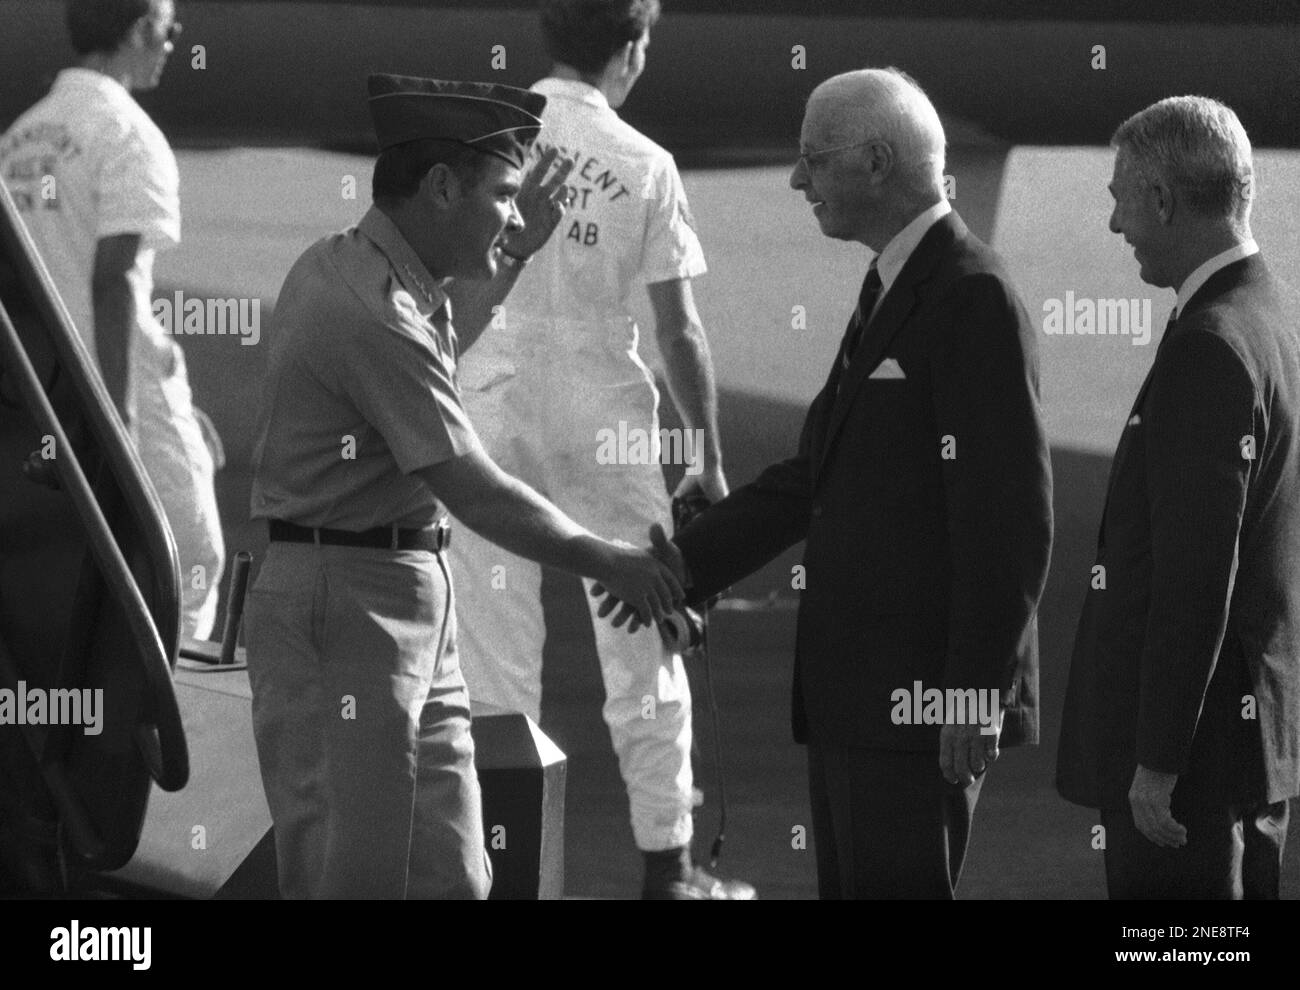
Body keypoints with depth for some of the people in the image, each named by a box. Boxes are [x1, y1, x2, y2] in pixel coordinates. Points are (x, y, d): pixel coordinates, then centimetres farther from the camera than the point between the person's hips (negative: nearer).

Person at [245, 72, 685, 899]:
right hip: (345, 598, -10)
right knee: (359, 876, -9)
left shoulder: (339, 268, 11)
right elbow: (475, 493, -18)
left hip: (415, 603, 10)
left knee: (449, 874, 9)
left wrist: (516, 250, 27)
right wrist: (611, 564, -8)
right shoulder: (371, 315, -20)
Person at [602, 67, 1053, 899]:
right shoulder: (893, 290, 17)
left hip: (924, 697, -10)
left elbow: (1010, 517, -18)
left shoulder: (974, 299, -14)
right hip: (857, 689, 10)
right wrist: (693, 559, 11)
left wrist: (976, 695, -20)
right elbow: (822, 468, 20)